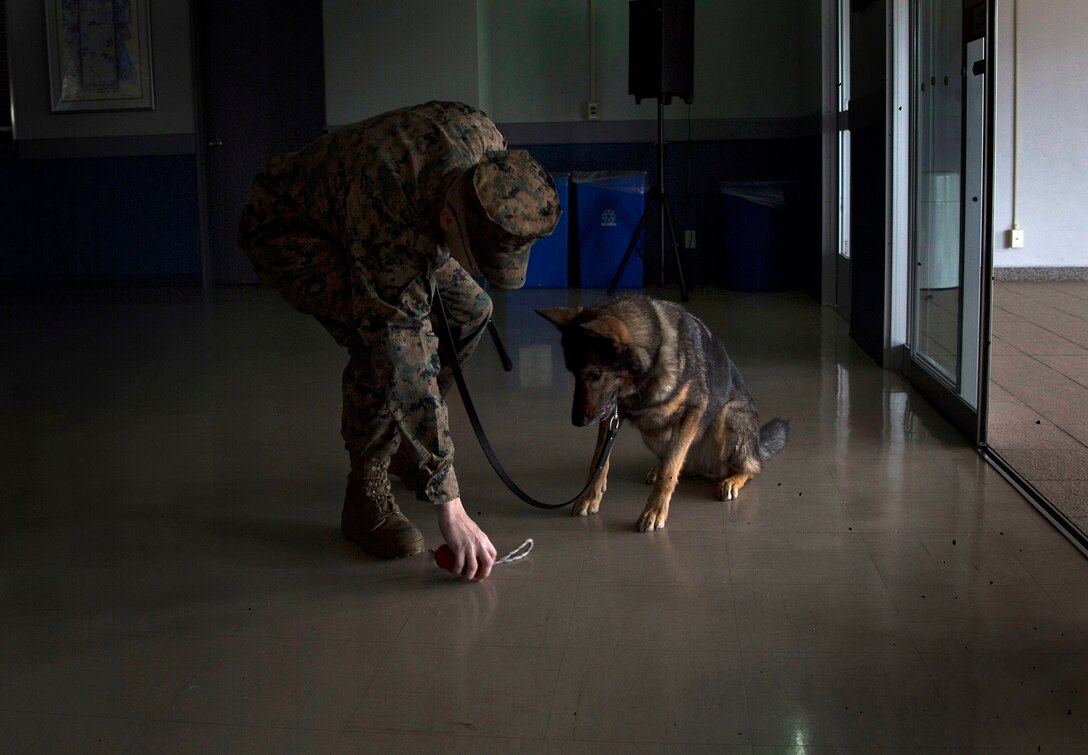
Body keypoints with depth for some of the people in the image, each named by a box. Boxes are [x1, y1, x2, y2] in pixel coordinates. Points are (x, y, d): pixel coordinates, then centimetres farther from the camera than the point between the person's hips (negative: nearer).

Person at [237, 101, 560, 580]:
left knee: (470, 311, 2)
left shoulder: (487, 142, -26)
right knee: (383, 344, -29)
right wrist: (448, 504, -39)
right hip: (284, 226, -7)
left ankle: (398, 445, 17)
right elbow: (405, 364, -41)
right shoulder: (387, 227, -43)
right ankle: (366, 497, -10)